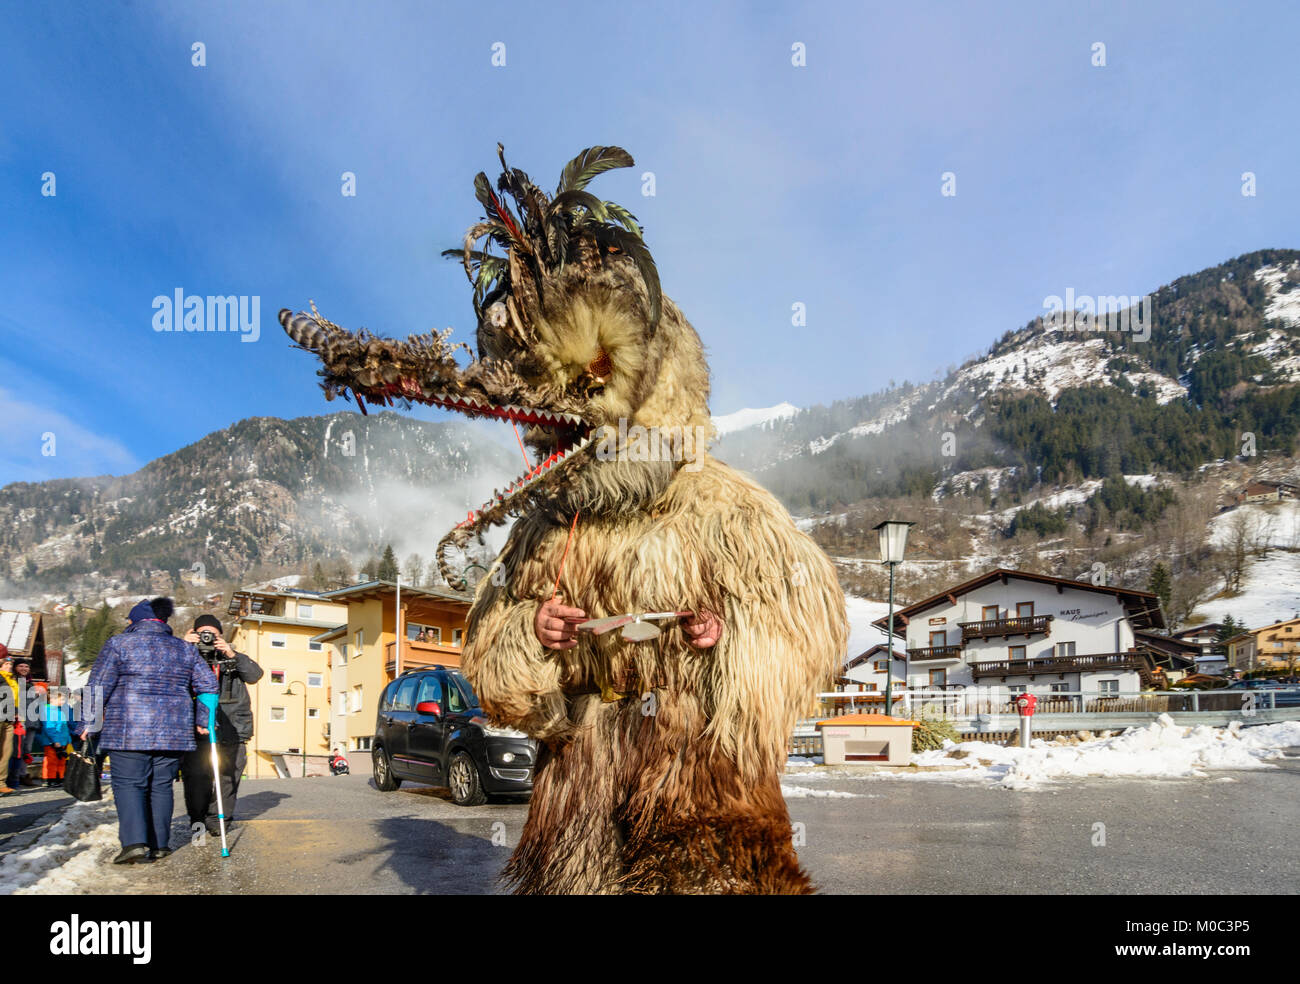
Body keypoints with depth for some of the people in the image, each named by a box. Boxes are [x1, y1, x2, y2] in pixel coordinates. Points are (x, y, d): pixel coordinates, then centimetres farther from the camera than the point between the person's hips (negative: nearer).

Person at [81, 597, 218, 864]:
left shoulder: (119, 644, 3)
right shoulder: (186, 649, 13)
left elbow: (98, 687, -2)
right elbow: (209, 686, 11)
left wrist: (89, 722, 5)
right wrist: (202, 721, 20)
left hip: (129, 731, -3)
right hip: (175, 731, 4)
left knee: (128, 784, 0)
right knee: (161, 786, 10)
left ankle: (134, 842, -14)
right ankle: (159, 845, 11)